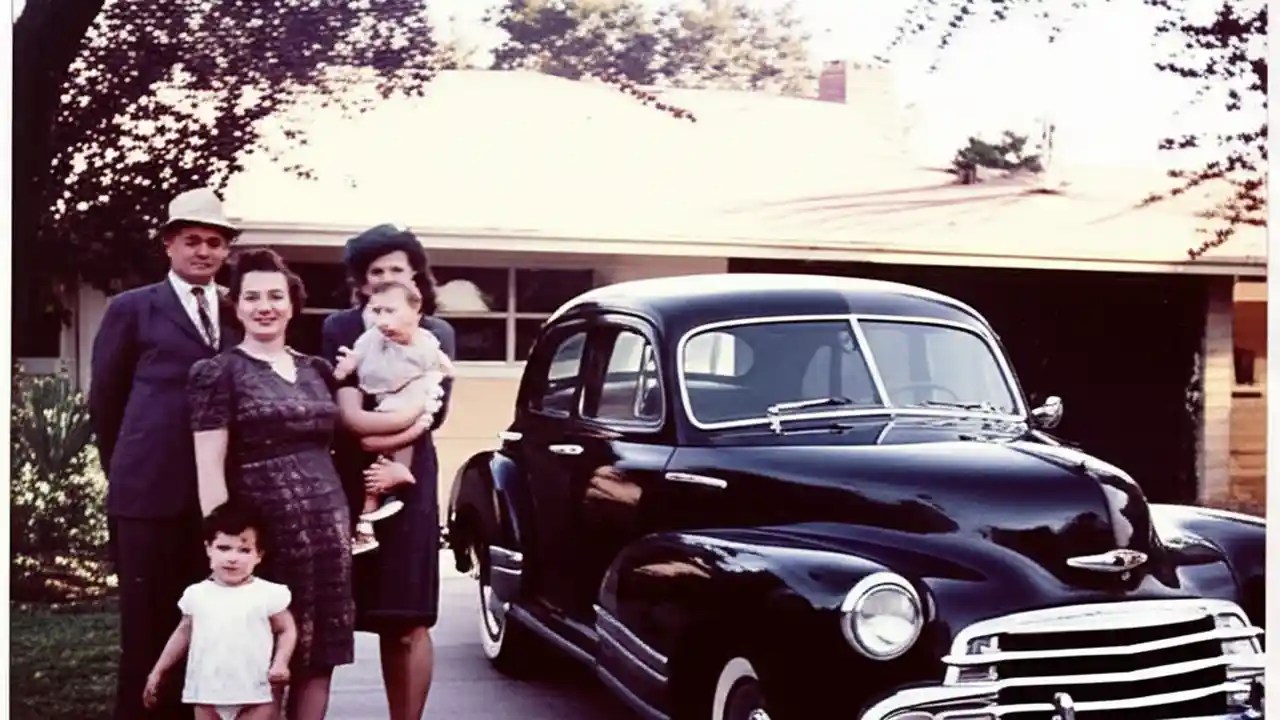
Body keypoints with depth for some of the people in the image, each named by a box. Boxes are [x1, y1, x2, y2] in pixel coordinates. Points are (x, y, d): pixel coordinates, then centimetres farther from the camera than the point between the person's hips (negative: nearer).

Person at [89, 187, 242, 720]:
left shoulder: (238, 314, 14)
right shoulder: (132, 309, 6)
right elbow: (104, 400, 9)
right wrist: (128, 471, 12)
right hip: (150, 491, -3)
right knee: (148, 626, 2)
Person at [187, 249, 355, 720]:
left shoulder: (317, 371, 13)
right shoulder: (219, 373, -2)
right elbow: (209, 469, -8)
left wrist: (354, 516, 9)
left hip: (328, 522, 5)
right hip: (266, 527, -5)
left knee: (321, 652, 7)